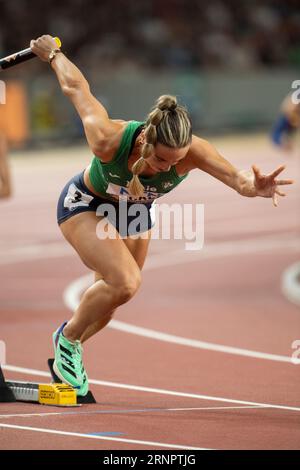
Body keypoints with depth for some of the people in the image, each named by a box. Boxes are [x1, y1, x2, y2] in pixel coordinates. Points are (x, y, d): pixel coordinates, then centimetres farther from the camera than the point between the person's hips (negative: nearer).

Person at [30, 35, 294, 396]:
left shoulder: (192, 151, -36)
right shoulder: (109, 139, -41)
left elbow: (236, 176, -50)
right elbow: (76, 89, -26)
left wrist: (253, 186, -73)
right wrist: (52, 54, -8)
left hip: (134, 213, 4)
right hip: (84, 204, -4)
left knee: (107, 303, 15)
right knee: (125, 282, -25)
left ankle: (68, 352, 44)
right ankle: (68, 337, 1)